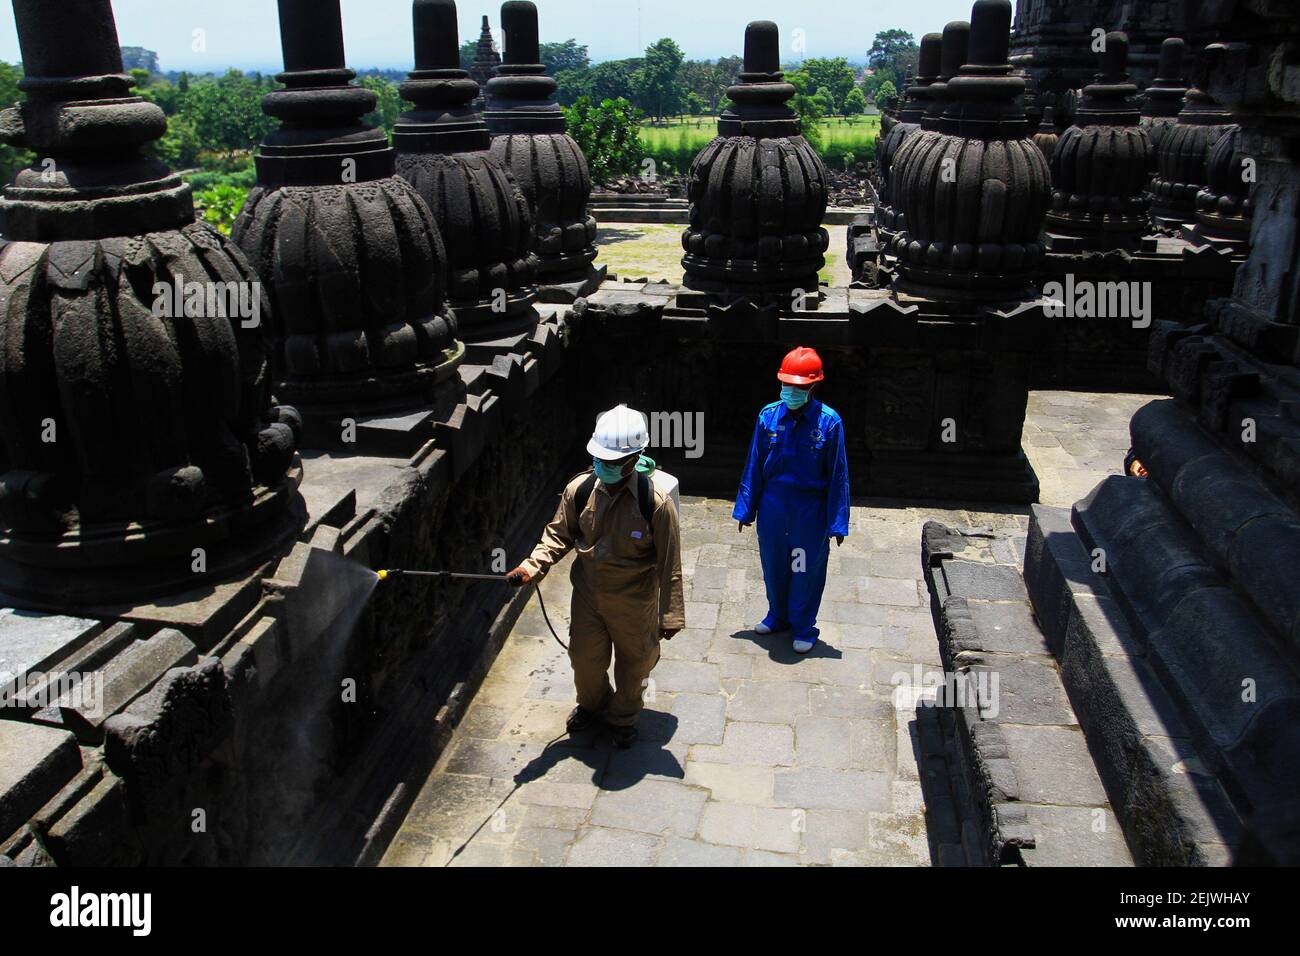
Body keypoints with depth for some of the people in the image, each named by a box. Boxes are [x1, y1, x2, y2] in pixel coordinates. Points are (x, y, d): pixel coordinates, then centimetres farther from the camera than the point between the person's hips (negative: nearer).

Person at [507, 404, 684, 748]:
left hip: (634, 602, -3)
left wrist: (670, 615, -14)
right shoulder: (579, 490, -15)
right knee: (584, 657, 21)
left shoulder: (656, 503, -25)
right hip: (588, 594, 3)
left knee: (633, 661, 19)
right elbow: (558, 534, -1)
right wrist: (533, 565, -17)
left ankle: (623, 717, 47)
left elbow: (669, 563, -18)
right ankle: (591, 703, 53)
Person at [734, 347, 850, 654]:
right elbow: (754, 466, 2)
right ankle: (777, 616, 39)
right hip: (772, 507, 3)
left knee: (807, 571, 9)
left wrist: (837, 523, -8)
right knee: (773, 567, 17)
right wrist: (745, 509, 4)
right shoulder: (769, 415, -6)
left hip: (810, 512, -3)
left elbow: (837, 475, -8)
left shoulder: (828, 421, -14)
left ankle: (803, 628, 28)